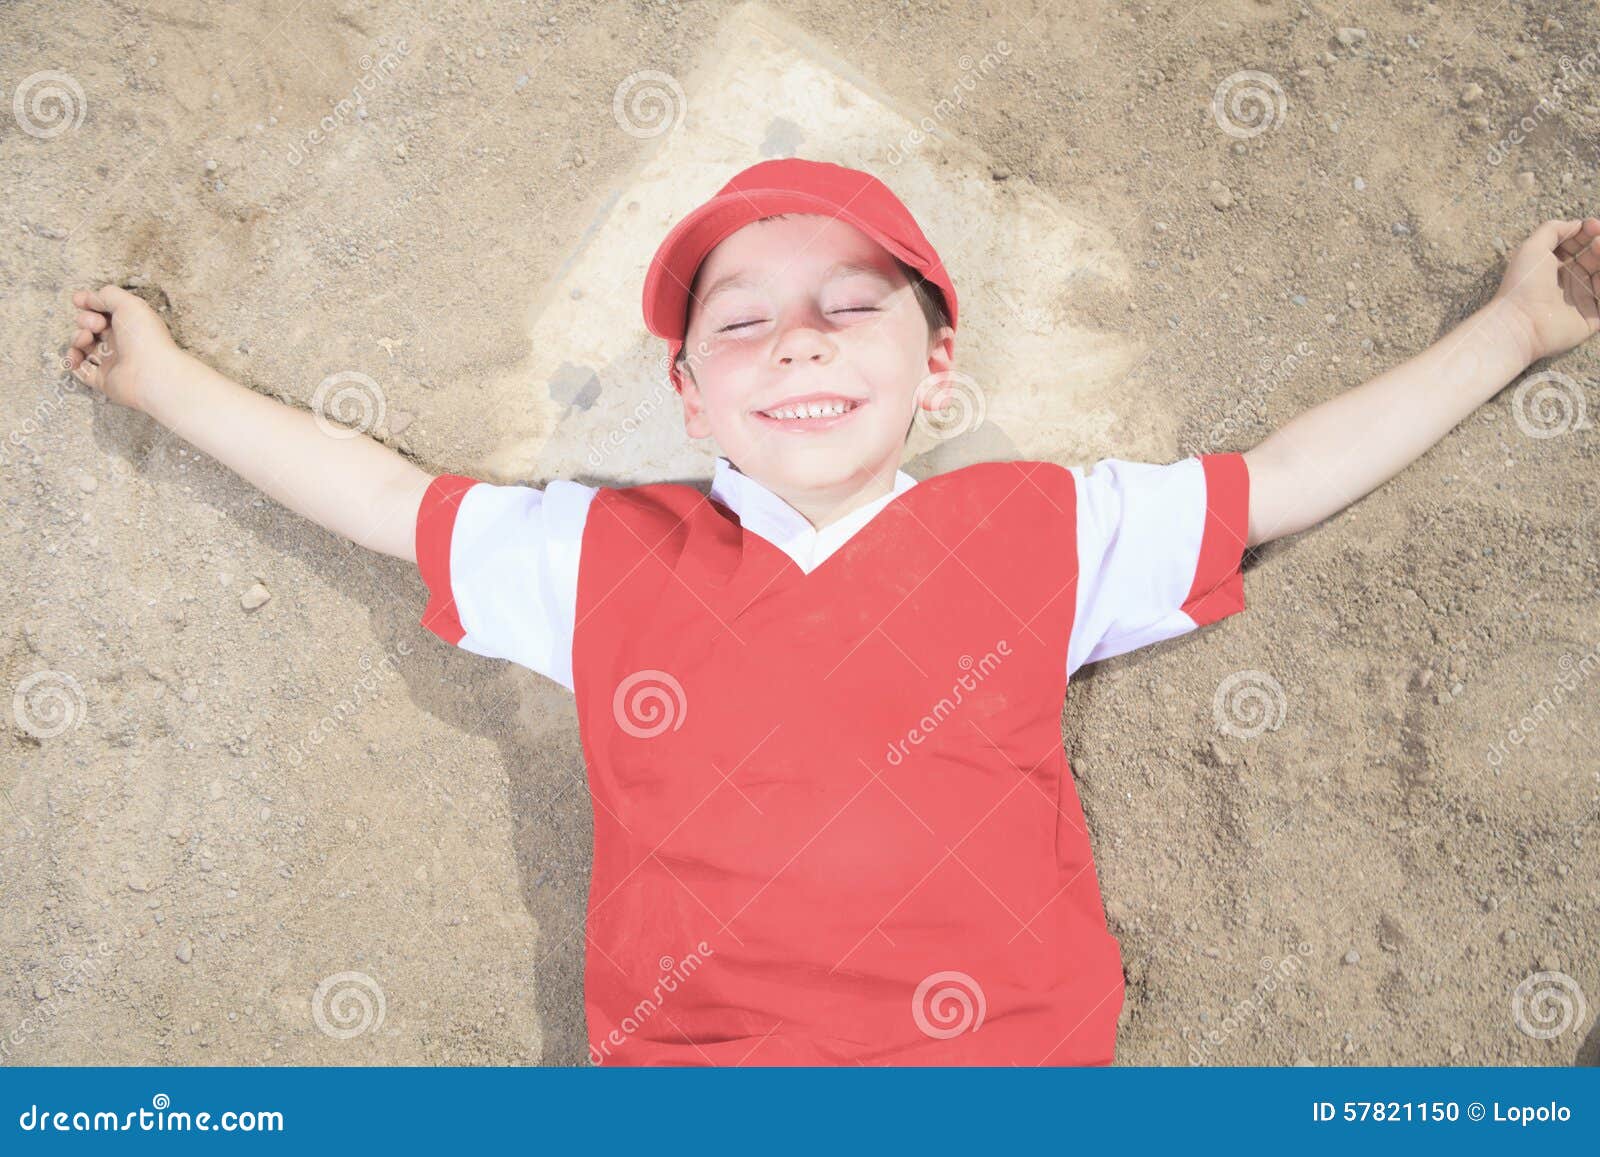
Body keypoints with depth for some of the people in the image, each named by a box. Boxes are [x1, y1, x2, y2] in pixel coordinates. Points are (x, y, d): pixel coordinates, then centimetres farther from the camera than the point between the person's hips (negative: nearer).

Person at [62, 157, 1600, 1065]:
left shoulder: (1050, 533, 5)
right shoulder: (595, 558, 6)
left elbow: (1284, 478, 12)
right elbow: (389, 501, 17)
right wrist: (165, 376, 22)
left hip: (1007, 1049, 0)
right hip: (680, 1062, 1)